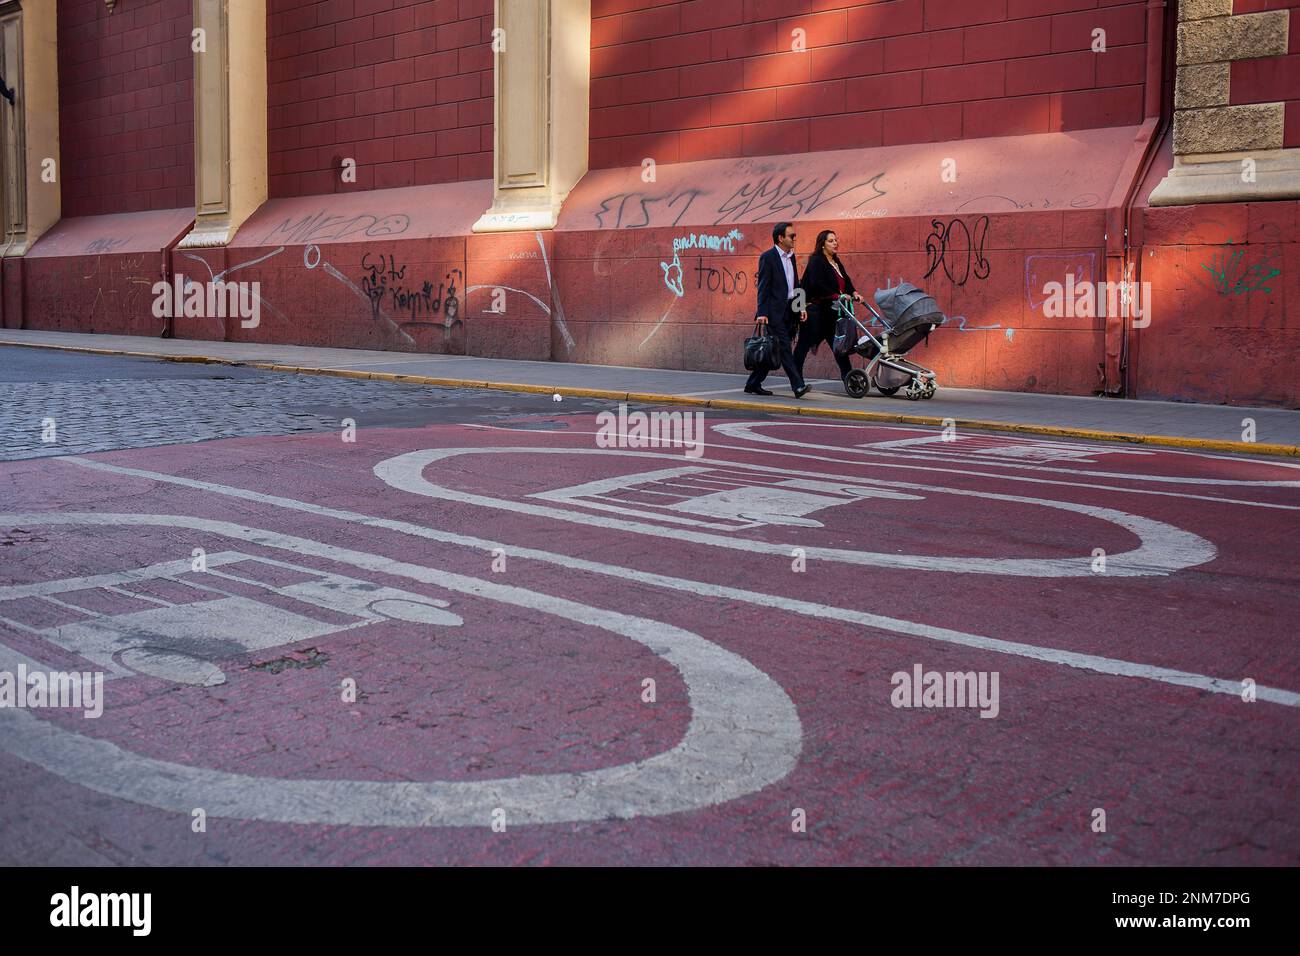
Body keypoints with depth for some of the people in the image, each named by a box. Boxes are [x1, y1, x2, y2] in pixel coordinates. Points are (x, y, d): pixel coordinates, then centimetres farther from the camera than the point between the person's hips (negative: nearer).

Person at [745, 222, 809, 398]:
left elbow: (795, 285, 22)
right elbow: (763, 287, -12)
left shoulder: (791, 257, 17)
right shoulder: (768, 257, -7)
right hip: (775, 311, -8)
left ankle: (753, 384, 17)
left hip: (789, 310, 8)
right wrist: (762, 313, -18)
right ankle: (798, 386, -14)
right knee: (784, 348, -10)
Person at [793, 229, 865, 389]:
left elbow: (846, 280, 13)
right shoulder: (816, 261, -10)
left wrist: (854, 293, -6)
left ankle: (848, 376, 10)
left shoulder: (836, 262, 17)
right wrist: (837, 296, -24)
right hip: (814, 309, -8)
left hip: (829, 311, 8)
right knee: (804, 344, -3)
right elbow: (817, 285, -22)